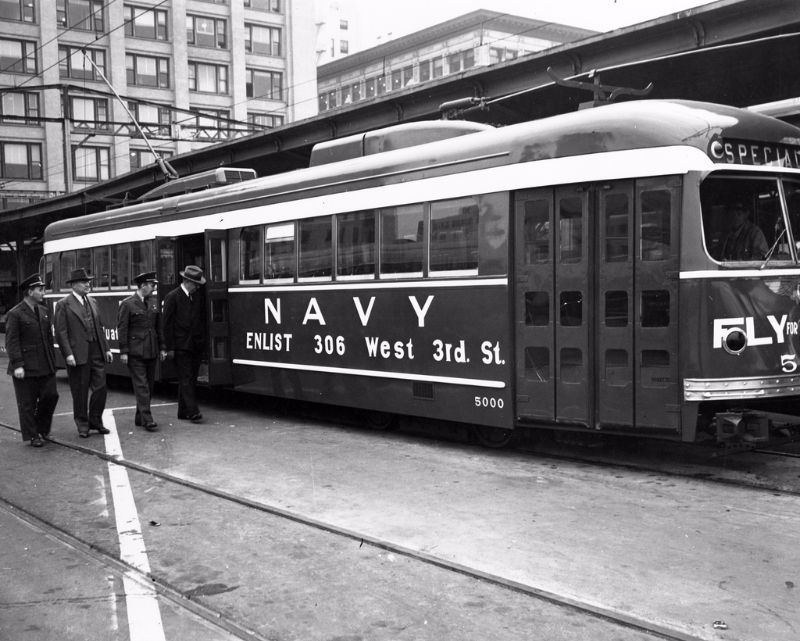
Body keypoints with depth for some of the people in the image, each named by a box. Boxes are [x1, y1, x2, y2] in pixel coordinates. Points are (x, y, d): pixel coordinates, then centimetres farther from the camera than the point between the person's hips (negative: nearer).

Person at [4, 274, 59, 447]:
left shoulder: (44, 311, 12)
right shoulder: (15, 314, -9)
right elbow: (11, 342, -12)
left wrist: (52, 360, 13)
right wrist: (17, 365, -19)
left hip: (45, 367, 6)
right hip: (25, 368, -6)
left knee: (50, 395, 5)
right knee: (27, 404, 3)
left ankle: (41, 428, 25)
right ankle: (33, 436, 14)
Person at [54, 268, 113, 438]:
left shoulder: (92, 301, 14)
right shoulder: (64, 304, -5)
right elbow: (61, 332, -9)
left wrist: (106, 348, 11)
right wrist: (68, 354, -16)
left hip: (96, 352, 5)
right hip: (78, 354, -5)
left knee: (100, 387, 5)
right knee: (80, 391, 4)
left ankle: (95, 421, 20)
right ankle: (82, 425, 16)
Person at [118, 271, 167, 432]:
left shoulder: (154, 303, 11)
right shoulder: (127, 304, -7)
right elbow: (122, 328, -8)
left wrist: (161, 347, 11)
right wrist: (123, 351, -13)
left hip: (151, 351, 7)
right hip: (135, 352, -7)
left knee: (149, 384, 10)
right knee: (141, 385, -8)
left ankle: (139, 417, 22)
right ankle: (147, 420, -9)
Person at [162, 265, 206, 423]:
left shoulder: (198, 296, 11)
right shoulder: (172, 297, -6)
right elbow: (167, 324, -7)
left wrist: (203, 341, 7)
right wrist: (169, 348, -10)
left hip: (196, 345, 6)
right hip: (181, 346, -6)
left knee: (191, 379, 9)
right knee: (186, 379, -8)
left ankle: (184, 412, 17)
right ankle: (193, 412, -11)